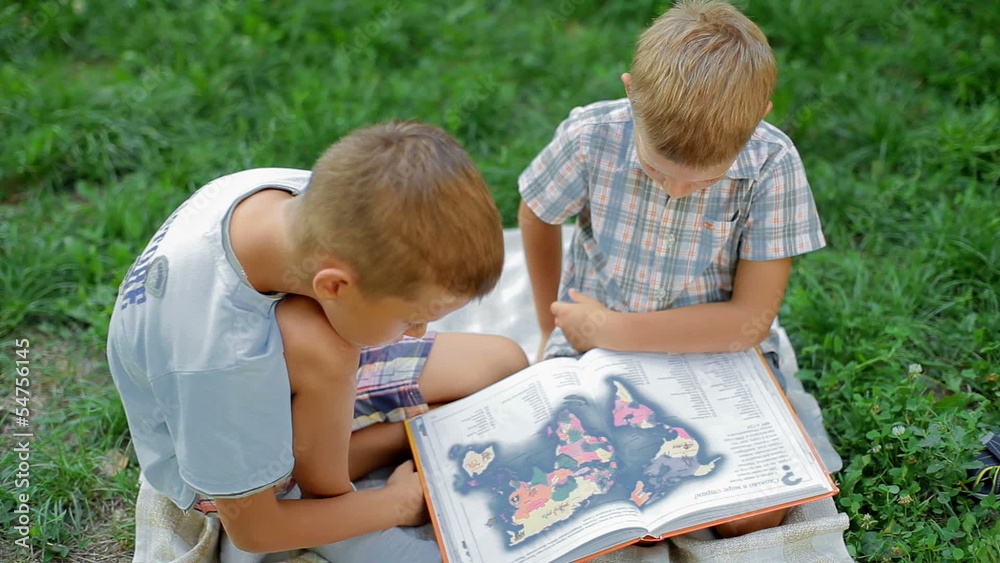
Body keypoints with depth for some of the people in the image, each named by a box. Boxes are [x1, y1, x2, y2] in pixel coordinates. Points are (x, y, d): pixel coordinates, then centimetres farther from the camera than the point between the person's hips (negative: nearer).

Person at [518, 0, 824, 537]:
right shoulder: (591, 137, -20)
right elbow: (536, 216, 2)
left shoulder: (772, 166, -21)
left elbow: (751, 320, -21)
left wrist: (612, 330, -21)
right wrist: (554, 329, 8)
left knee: (755, 515, -17)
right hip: (590, 349, 1)